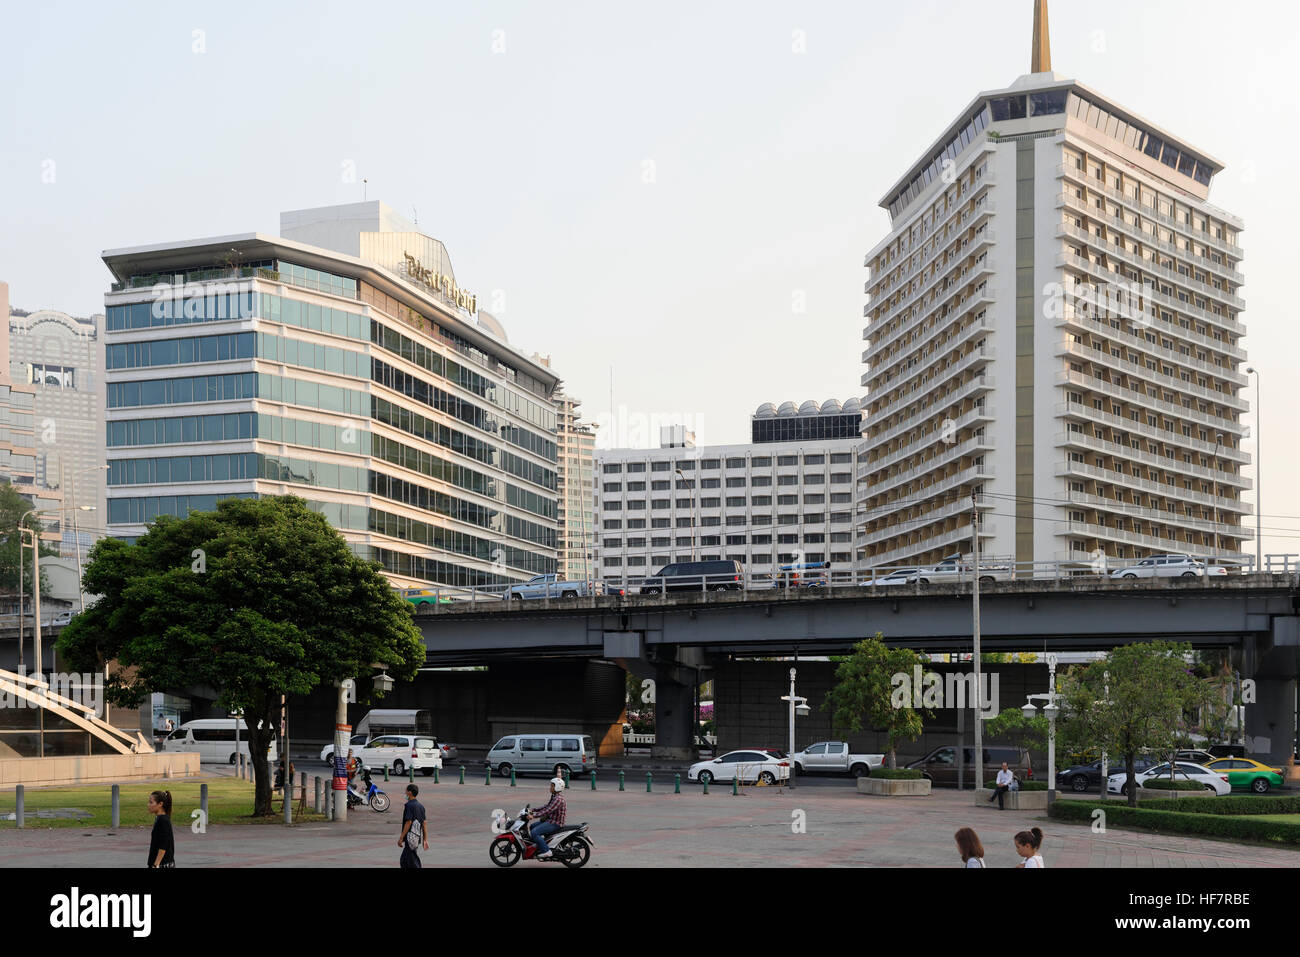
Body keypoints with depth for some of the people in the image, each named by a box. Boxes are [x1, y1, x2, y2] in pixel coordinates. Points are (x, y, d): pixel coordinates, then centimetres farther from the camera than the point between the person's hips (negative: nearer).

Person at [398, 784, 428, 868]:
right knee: (404, 861, 17)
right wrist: (425, 840, 15)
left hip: (411, 838, -9)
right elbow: (424, 824, 12)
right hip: (418, 837, 9)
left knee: (414, 863, -4)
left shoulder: (409, 805, -15)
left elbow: (408, 823, -19)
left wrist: (401, 838, -15)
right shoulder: (420, 806, 10)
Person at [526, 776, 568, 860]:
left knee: (534, 832, -22)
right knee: (531, 827, 17)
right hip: (550, 820, 11)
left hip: (555, 824, -11)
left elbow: (547, 811, -27)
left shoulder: (558, 799, -20)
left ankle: (546, 851, -18)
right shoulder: (554, 796, 14)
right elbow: (546, 806, 19)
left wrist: (534, 816, -28)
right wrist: (533, 810, 10)